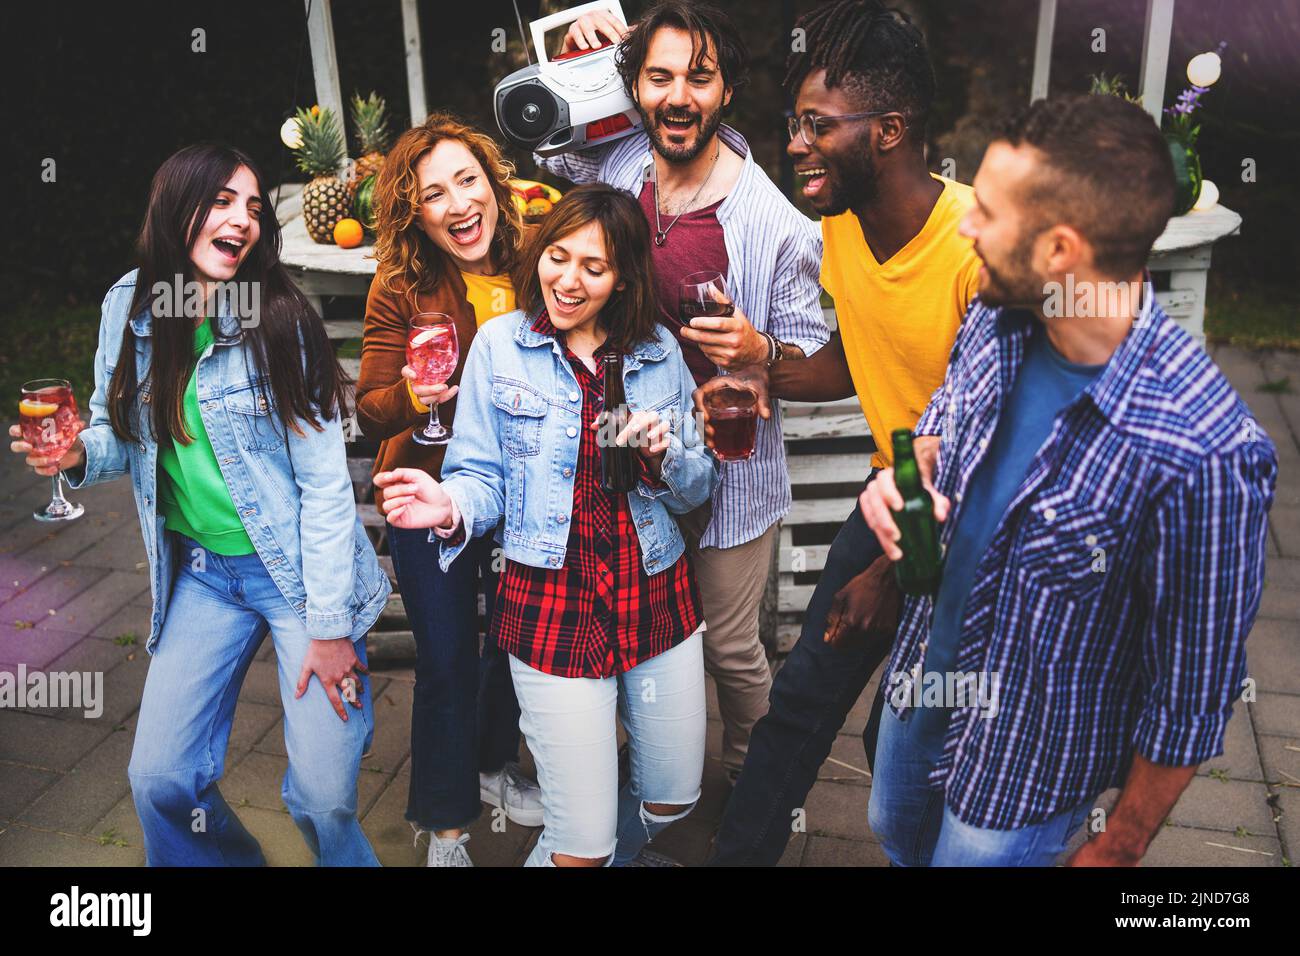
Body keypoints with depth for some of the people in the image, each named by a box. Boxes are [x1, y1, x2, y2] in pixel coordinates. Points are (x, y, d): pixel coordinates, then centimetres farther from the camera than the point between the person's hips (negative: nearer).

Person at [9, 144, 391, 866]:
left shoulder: (279, 320, -14)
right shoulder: (129, 306, 0)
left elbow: (325, 485, -13)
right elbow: (126, 438, 11)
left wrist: (328, 627, -13)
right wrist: (78, 454, -13)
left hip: (298, 570, -4)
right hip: (201, 571, 4)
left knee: (323, 797, -5)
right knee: (160, 782, 5)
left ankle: (349, 861, 26)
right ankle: (229, 862, 32)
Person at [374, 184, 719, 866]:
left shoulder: (660, 351, 4)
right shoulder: (499, 344, -2)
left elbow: (698, 489, 9)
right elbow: (485, 477, -1)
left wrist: (664, 456, -13)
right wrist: (451, 508, -24)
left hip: (658, 598, 4)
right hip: (552, 609, -3)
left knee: (673, 799, 16)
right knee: (581, 842, -2)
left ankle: (614, 849, 48)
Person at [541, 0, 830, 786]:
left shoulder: (775, 221, -17)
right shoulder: (608, 163, -4)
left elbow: (813, 352, -7)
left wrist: (761, 352, -30)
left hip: (729, 468, -4)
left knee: (731, 647, 10)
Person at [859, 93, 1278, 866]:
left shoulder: (1200, 454, -35)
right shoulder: (997, 322, -15)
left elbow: (1191, 694, -22)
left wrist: (1119, 848, -9)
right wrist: (910, 474, -15)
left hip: (1025, 766, -6)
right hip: (920, 673, 6)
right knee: (898, 835, 31)